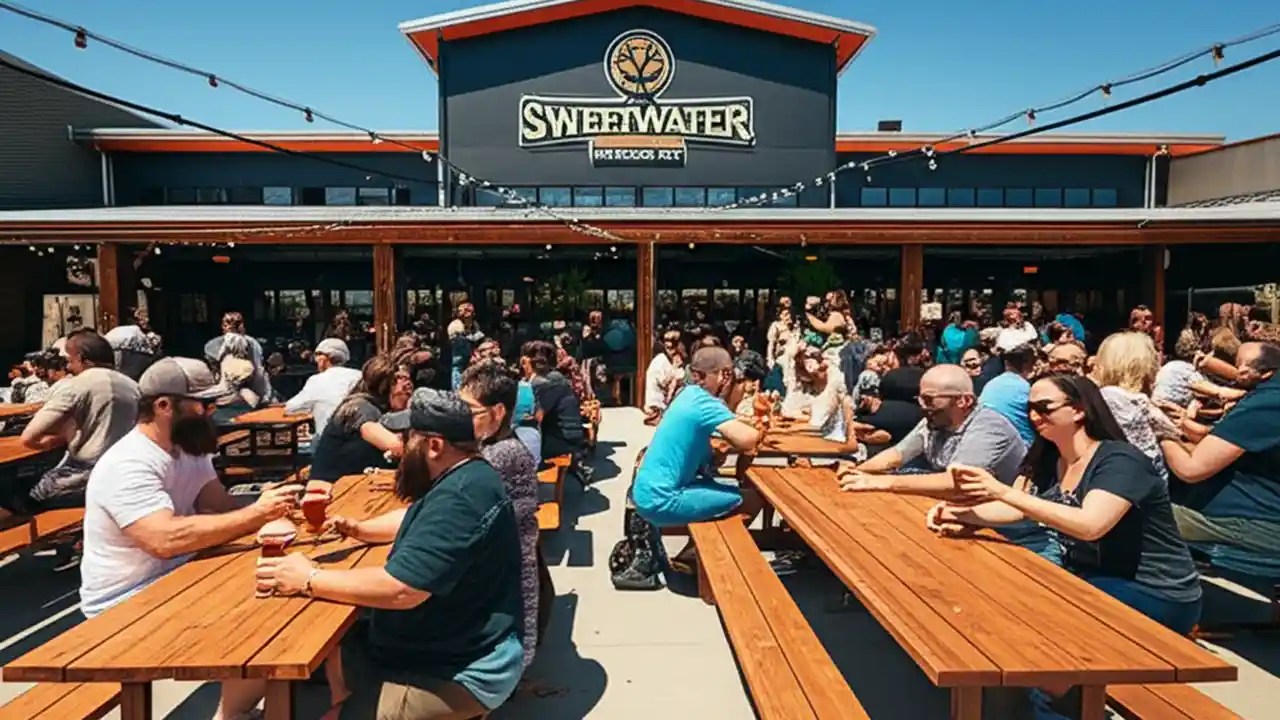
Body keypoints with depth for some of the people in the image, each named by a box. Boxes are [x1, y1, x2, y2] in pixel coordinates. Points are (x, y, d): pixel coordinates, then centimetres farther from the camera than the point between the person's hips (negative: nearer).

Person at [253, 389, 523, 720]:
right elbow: (414, 521, 25)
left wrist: (309, 580, -20)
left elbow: (399, 589, -32)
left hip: (461, 671, -10)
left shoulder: (462, 497, -29)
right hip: (434, 642, 10)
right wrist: (357, 529, 8)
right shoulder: (460, 479, 7)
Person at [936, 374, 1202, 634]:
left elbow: (1089, 525, -36)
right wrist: (961, 515, -20)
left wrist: (1003, 491, -39)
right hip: (1092, 579, 7)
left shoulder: (1120, 461, -20)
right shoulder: (1049, 460, 3)